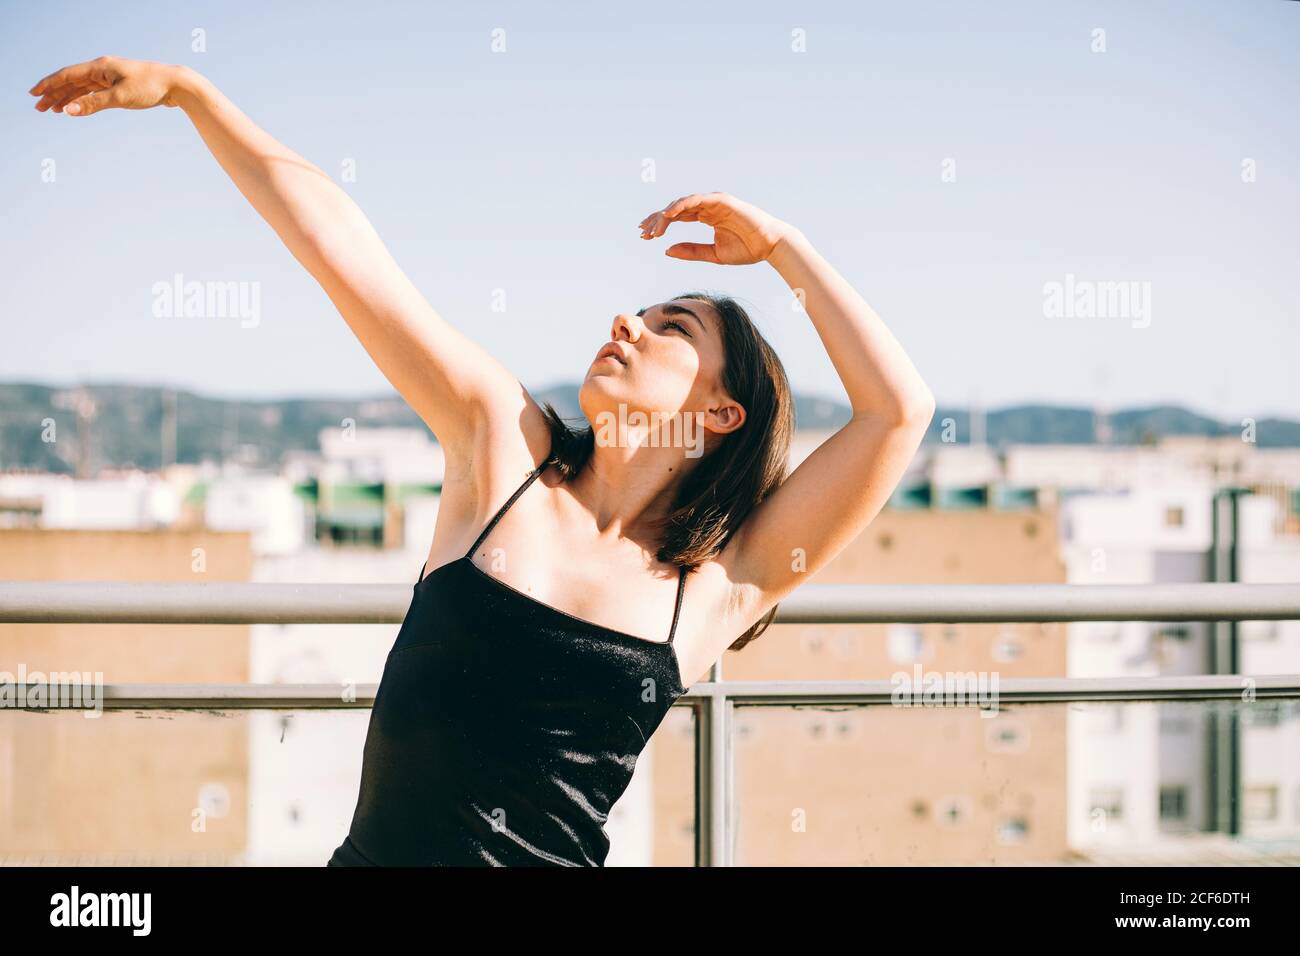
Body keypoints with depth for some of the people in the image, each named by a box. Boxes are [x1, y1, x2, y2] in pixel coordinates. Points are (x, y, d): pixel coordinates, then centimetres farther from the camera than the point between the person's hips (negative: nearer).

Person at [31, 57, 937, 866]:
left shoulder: (722, 586, -1)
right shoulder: (501, 442, 3)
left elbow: (900, 404, -9)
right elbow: (333, 234, 3)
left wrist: (781, 244, 1)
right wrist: (187, 90, 5)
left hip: (544, 851, 0)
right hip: (372, 852, 1)